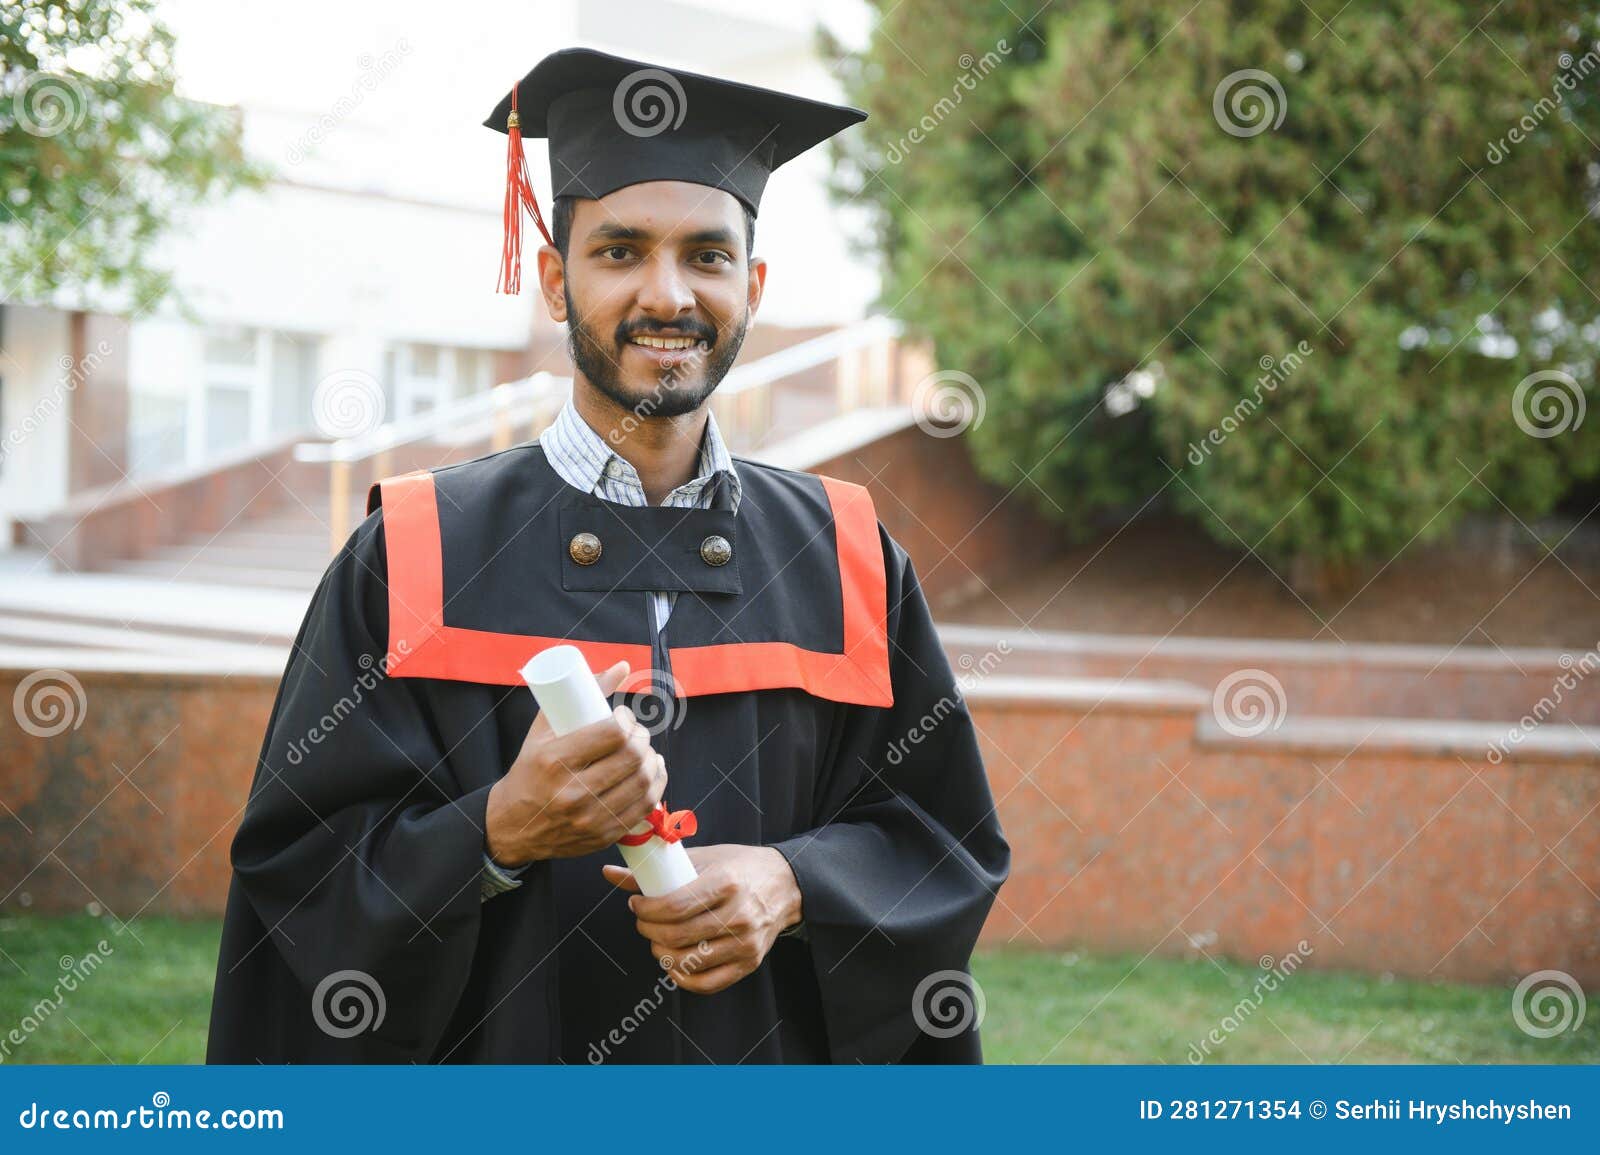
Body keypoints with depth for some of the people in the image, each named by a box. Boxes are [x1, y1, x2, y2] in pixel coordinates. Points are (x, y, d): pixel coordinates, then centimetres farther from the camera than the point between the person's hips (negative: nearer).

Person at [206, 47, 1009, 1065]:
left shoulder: (845, 557, -3)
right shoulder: (414, 557, -8)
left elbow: (952, 837, 0)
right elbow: (297, 864, -10)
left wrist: (790, 883, -18)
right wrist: (499, 834, -26)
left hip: (779, 1062, 2)